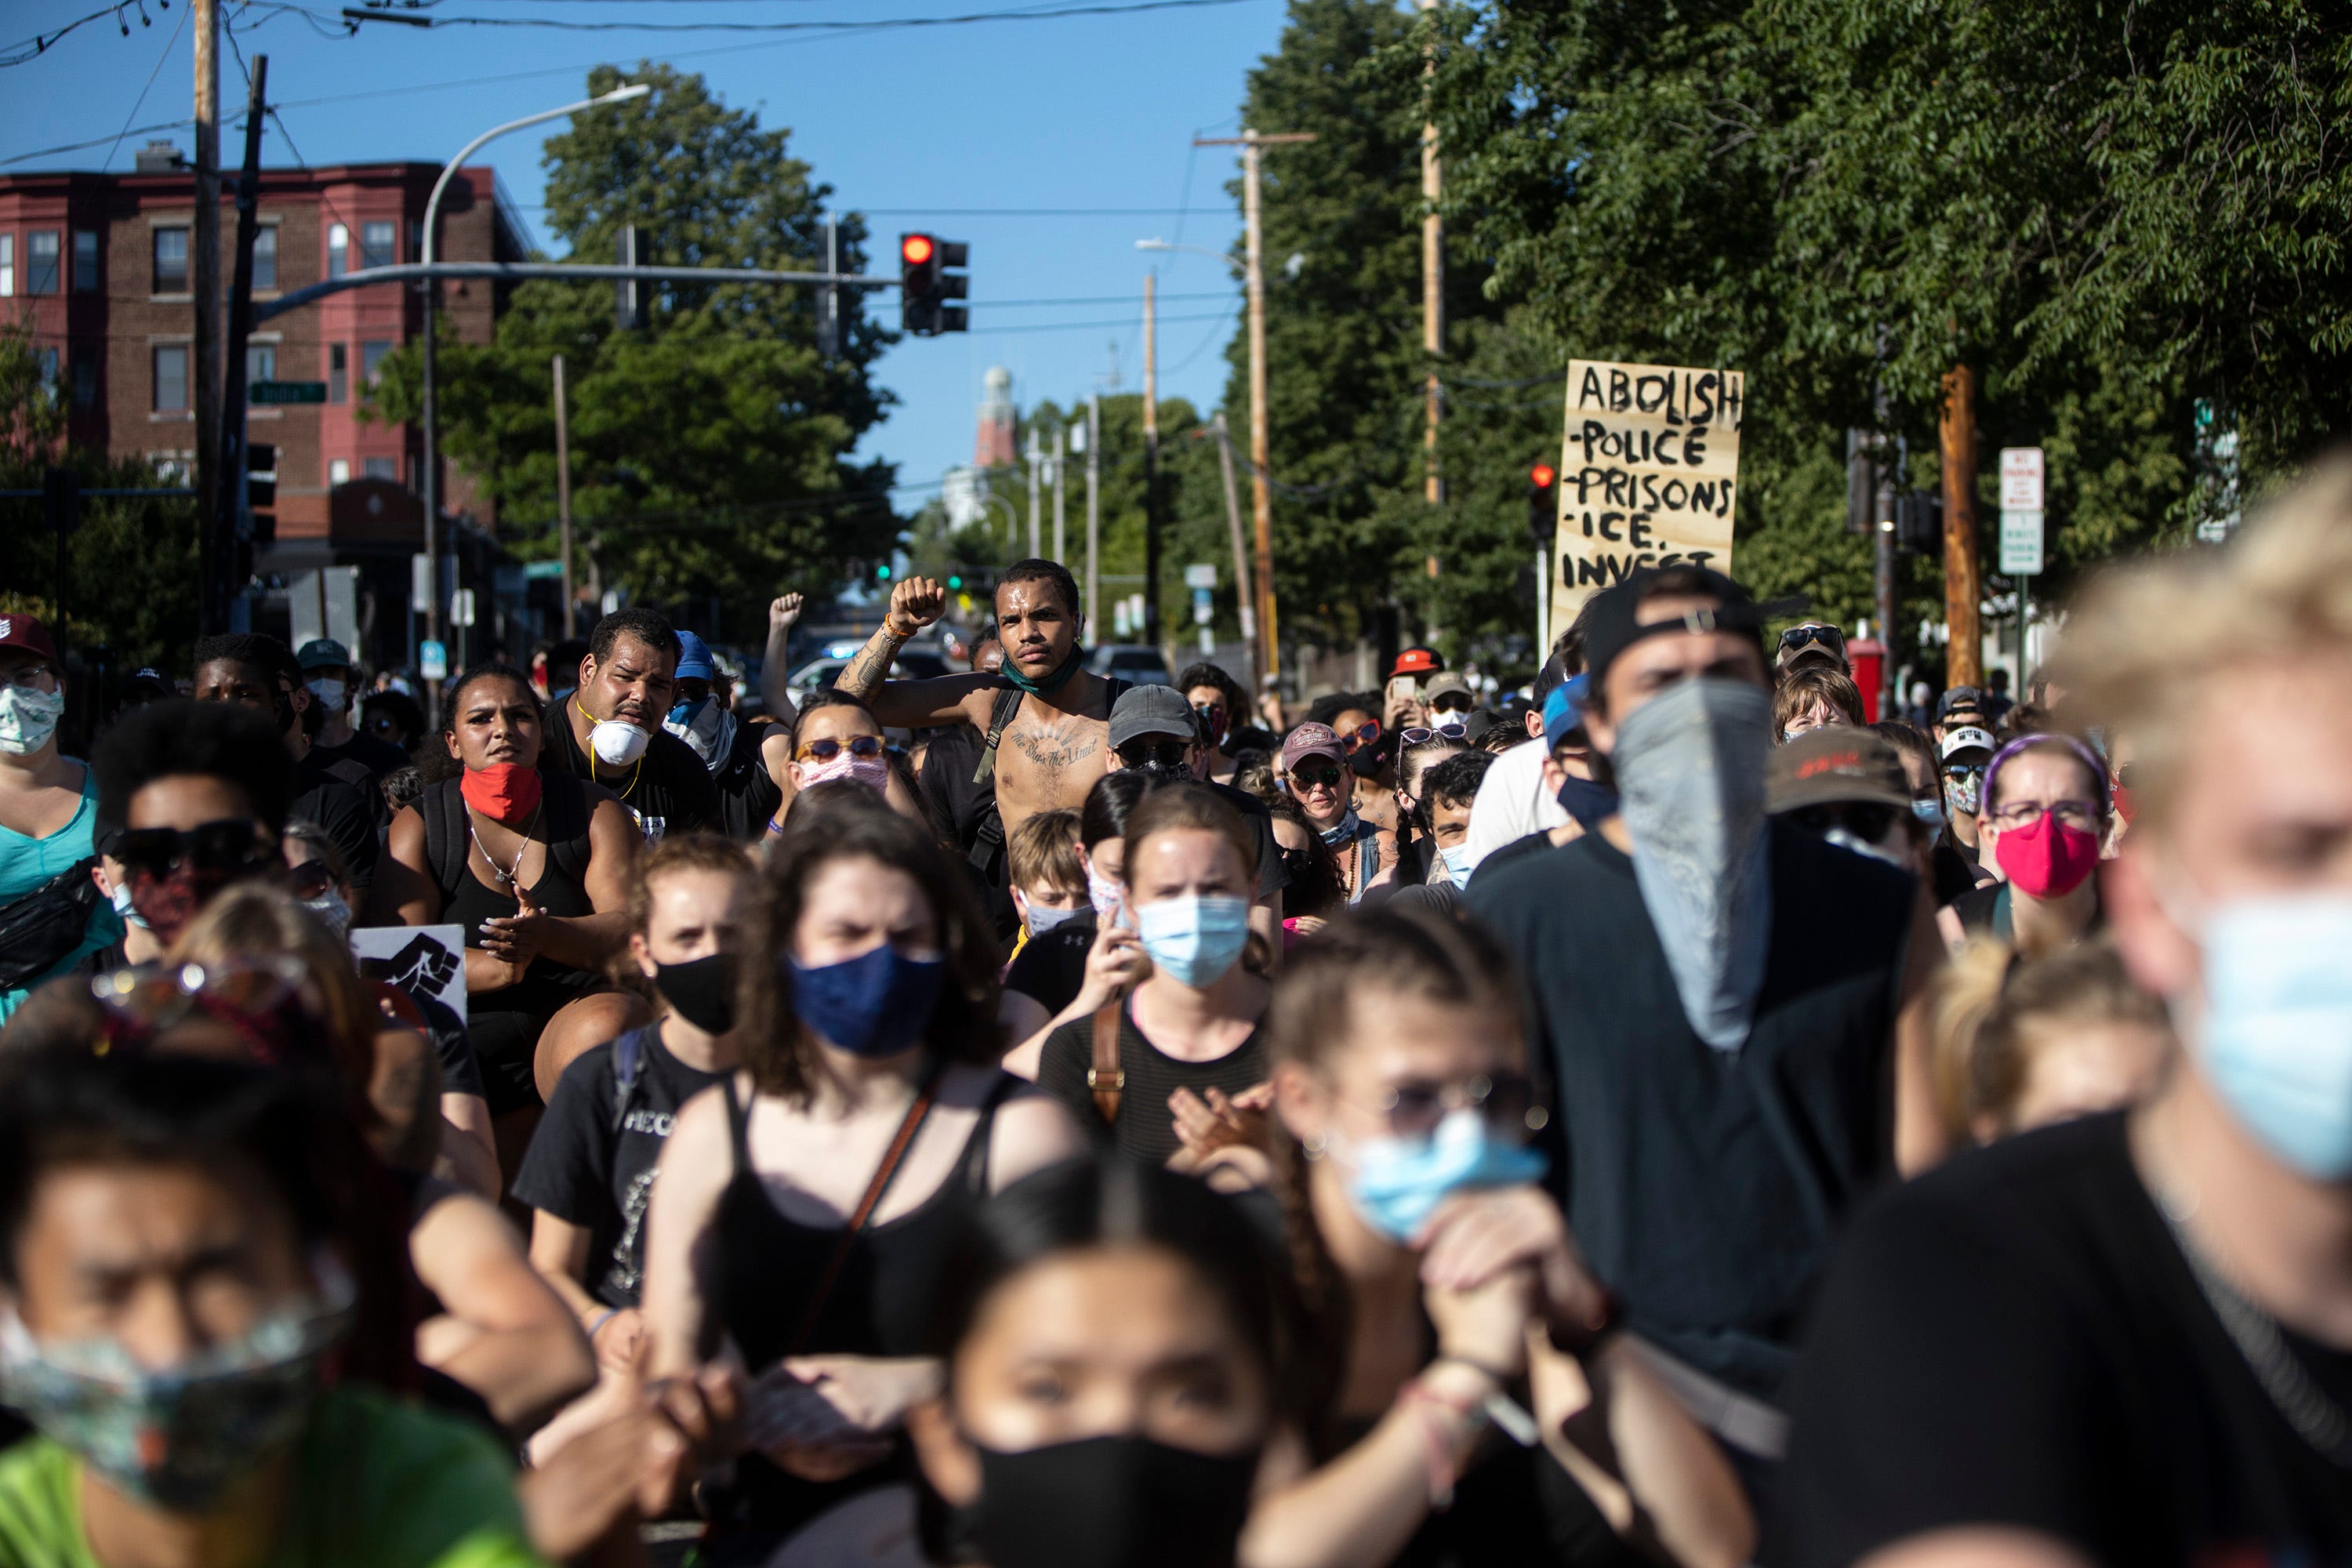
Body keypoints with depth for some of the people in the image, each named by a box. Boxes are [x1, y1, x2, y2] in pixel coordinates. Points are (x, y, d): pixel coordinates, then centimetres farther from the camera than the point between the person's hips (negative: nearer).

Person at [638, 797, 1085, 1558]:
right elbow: (669, 1360, 10)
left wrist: (912, 1386, -15)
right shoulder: (713, 1132, 9)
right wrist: (750, 1414, -11)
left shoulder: (1021, 1130, -2)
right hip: (766, 1534, 4)